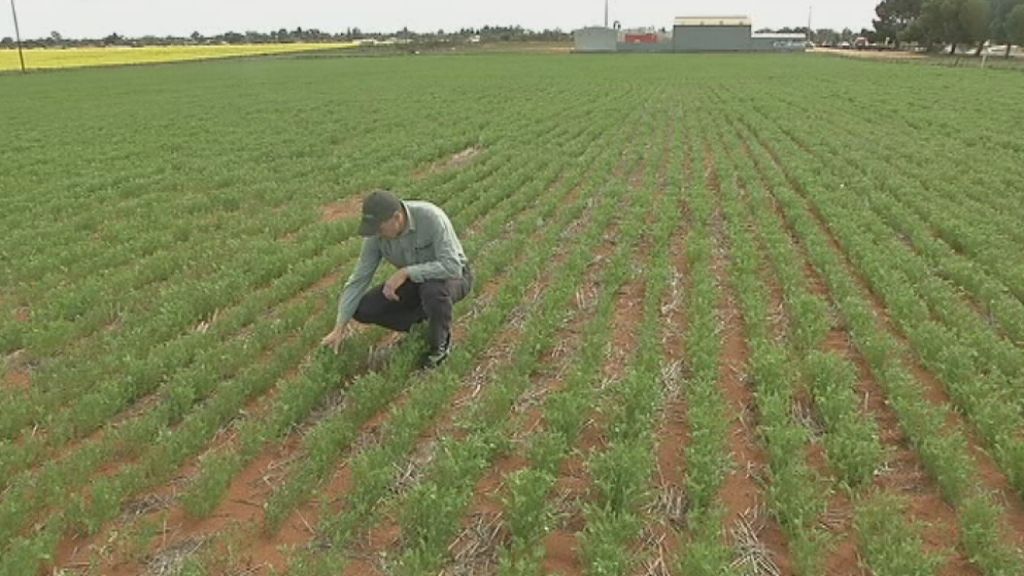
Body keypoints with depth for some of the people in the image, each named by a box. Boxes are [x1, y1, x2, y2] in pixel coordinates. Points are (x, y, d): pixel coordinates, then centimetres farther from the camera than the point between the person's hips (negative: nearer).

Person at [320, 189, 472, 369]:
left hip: (453, 277, -5)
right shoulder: (377, 234, -17)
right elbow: (359, 279, -11)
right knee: (362, 309, -10)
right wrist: (339, 328, -12)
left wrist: (404, 272, -37)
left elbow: (452, 267, -39)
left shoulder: (431, 218, -34)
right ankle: (424, 317, 9)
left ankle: (440, 343, -11)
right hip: (415, 280, 5)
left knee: (433, 290, -41)